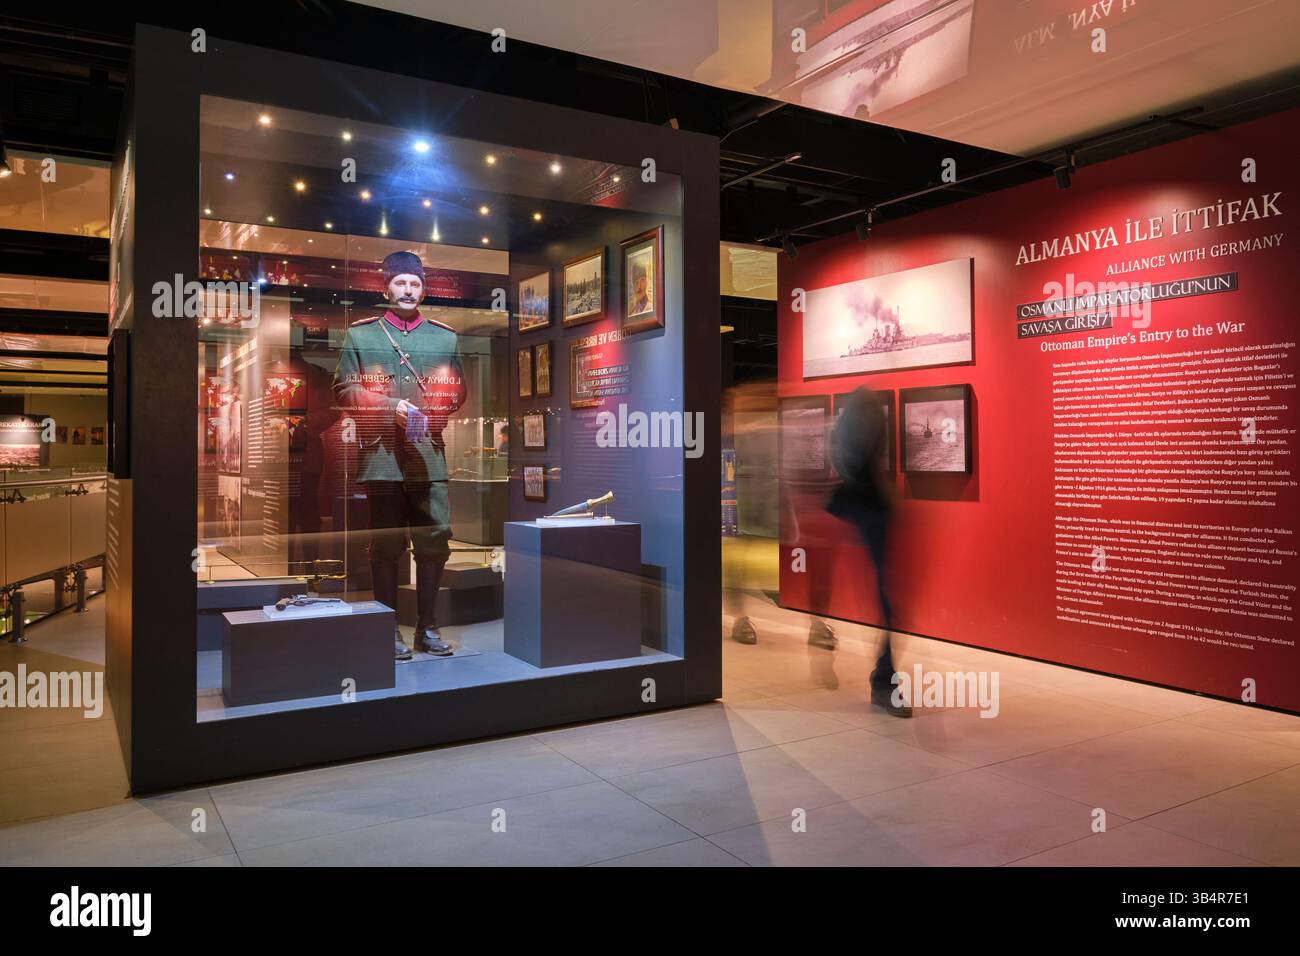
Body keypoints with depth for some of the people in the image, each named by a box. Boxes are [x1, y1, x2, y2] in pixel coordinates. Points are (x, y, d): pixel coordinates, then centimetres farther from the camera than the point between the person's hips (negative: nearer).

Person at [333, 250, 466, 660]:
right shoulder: (360, 334, 11)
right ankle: (388, 631, 11)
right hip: (382, 453, -2)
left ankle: (428, 627, 14)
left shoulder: (445, 336, 16)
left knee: (435, 541, 1)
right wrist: (391, 407, -9)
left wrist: (437, 406, -4)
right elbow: (344, 389, 5)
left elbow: (458, 389, 18)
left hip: (430, 454, 2)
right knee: (386, 544, 1)